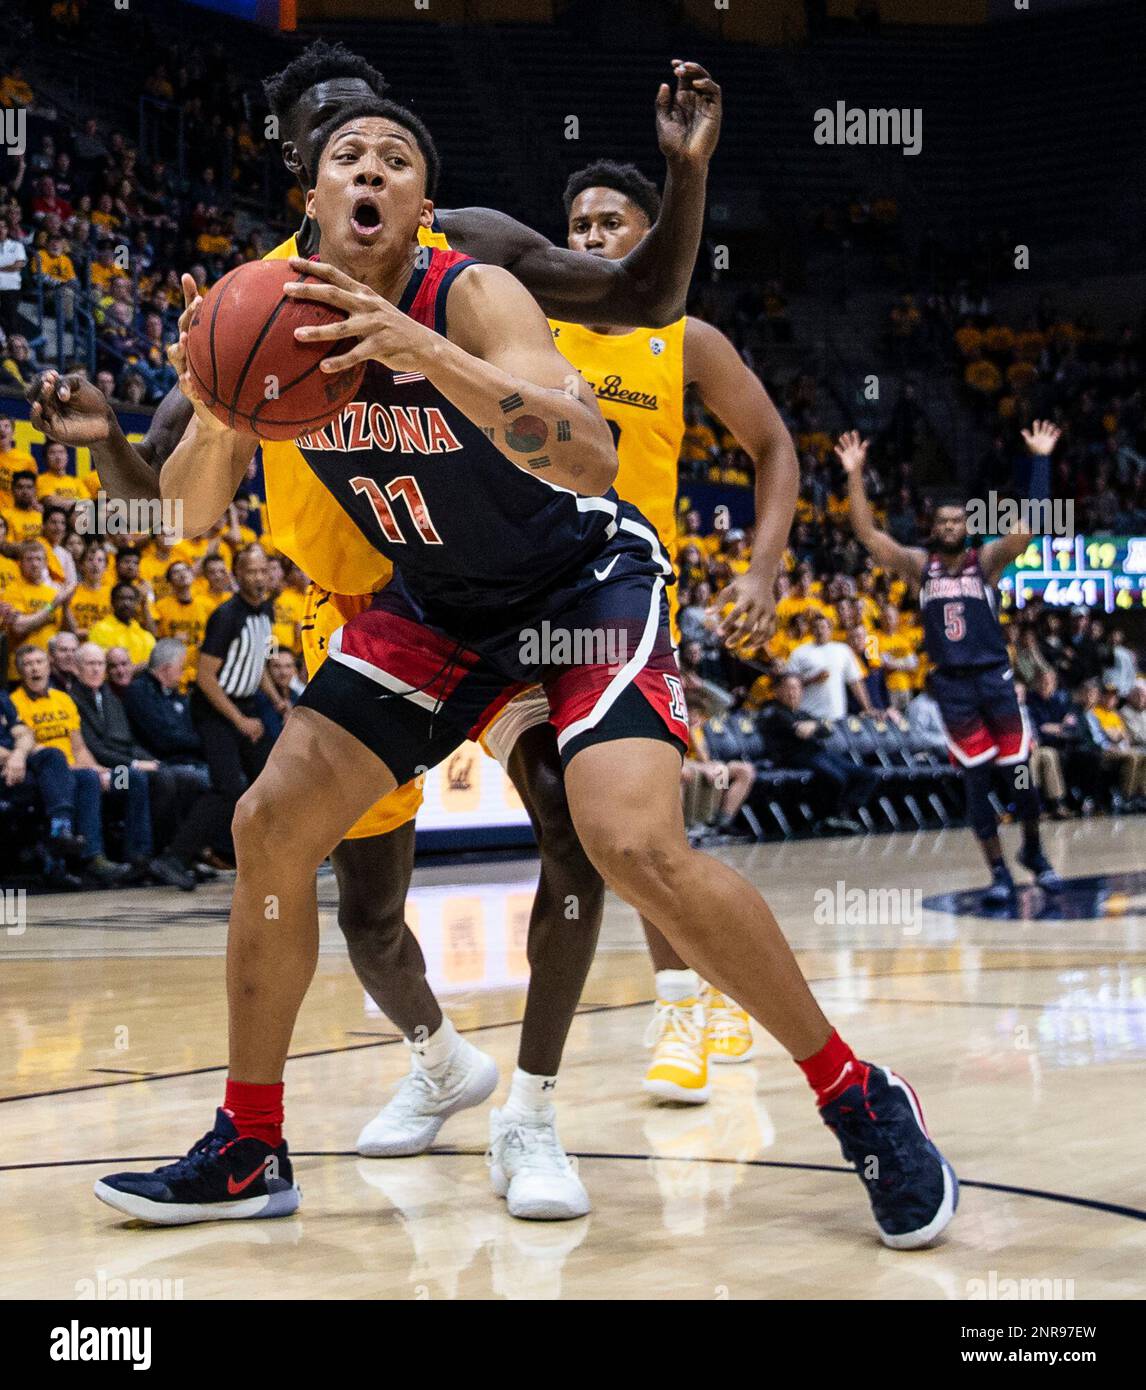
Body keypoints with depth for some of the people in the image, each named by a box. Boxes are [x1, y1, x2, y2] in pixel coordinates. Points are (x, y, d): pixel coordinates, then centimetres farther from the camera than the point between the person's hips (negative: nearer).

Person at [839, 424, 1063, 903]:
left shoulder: (987, 559, 2)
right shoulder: (920, 565, 6)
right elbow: (867, 533, -2)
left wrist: (1039, 462, -20)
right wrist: (855, 476, -11)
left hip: (994, 677, -1)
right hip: (951, 683, 1)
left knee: (1020, 770, 0)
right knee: (976, 781, 0)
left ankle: (1034, 852, 24)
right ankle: (998, 872, 7)